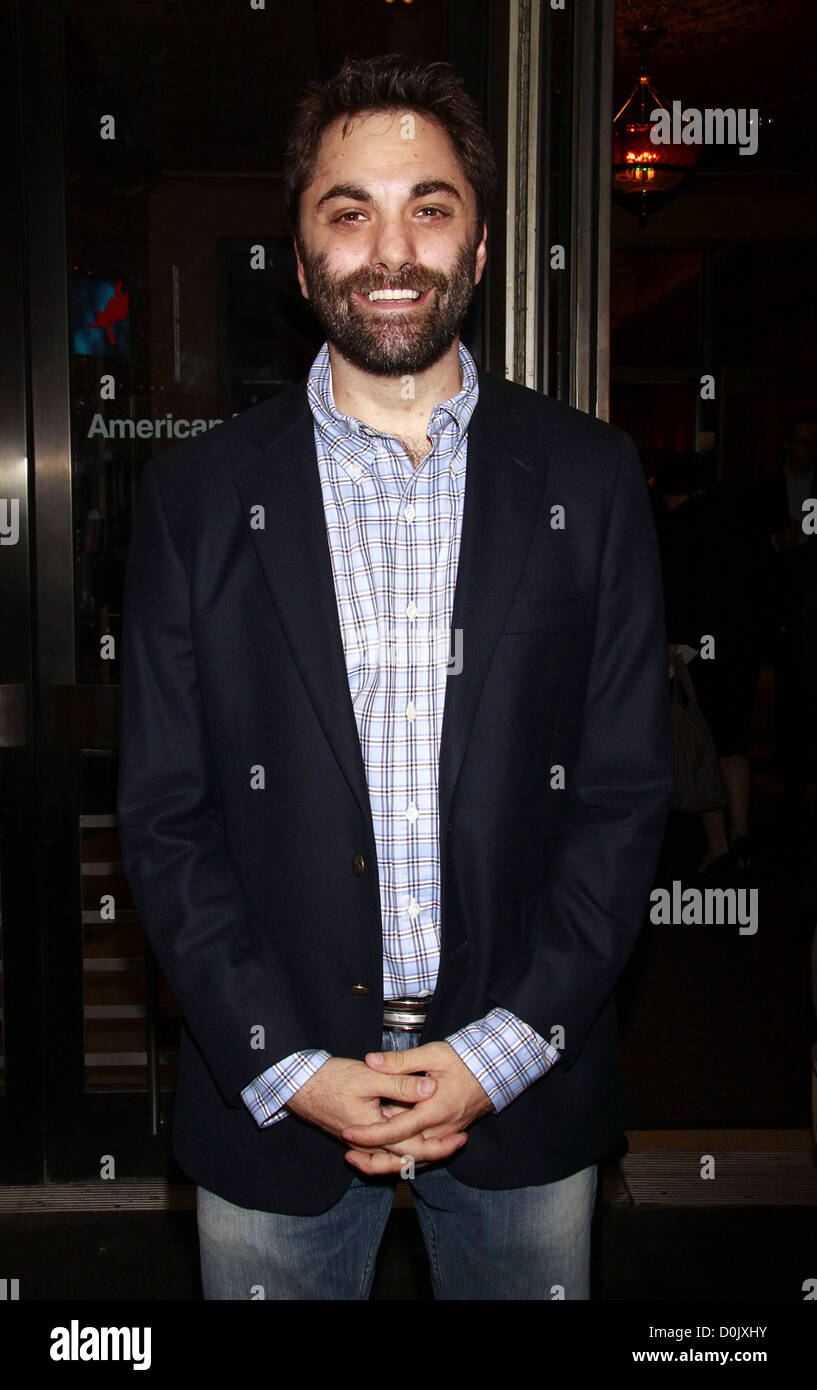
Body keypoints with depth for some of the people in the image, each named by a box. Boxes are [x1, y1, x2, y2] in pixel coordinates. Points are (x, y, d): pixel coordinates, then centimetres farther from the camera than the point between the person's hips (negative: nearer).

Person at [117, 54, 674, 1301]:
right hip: (271, 1098, 0)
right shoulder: (196, 495, -3)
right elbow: (164, 819, -3)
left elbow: (628, 792, -3)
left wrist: (503, 1047, -10)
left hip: (525, 1094, 1)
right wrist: (289, 1066, -10)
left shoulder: (591, 479, -2)